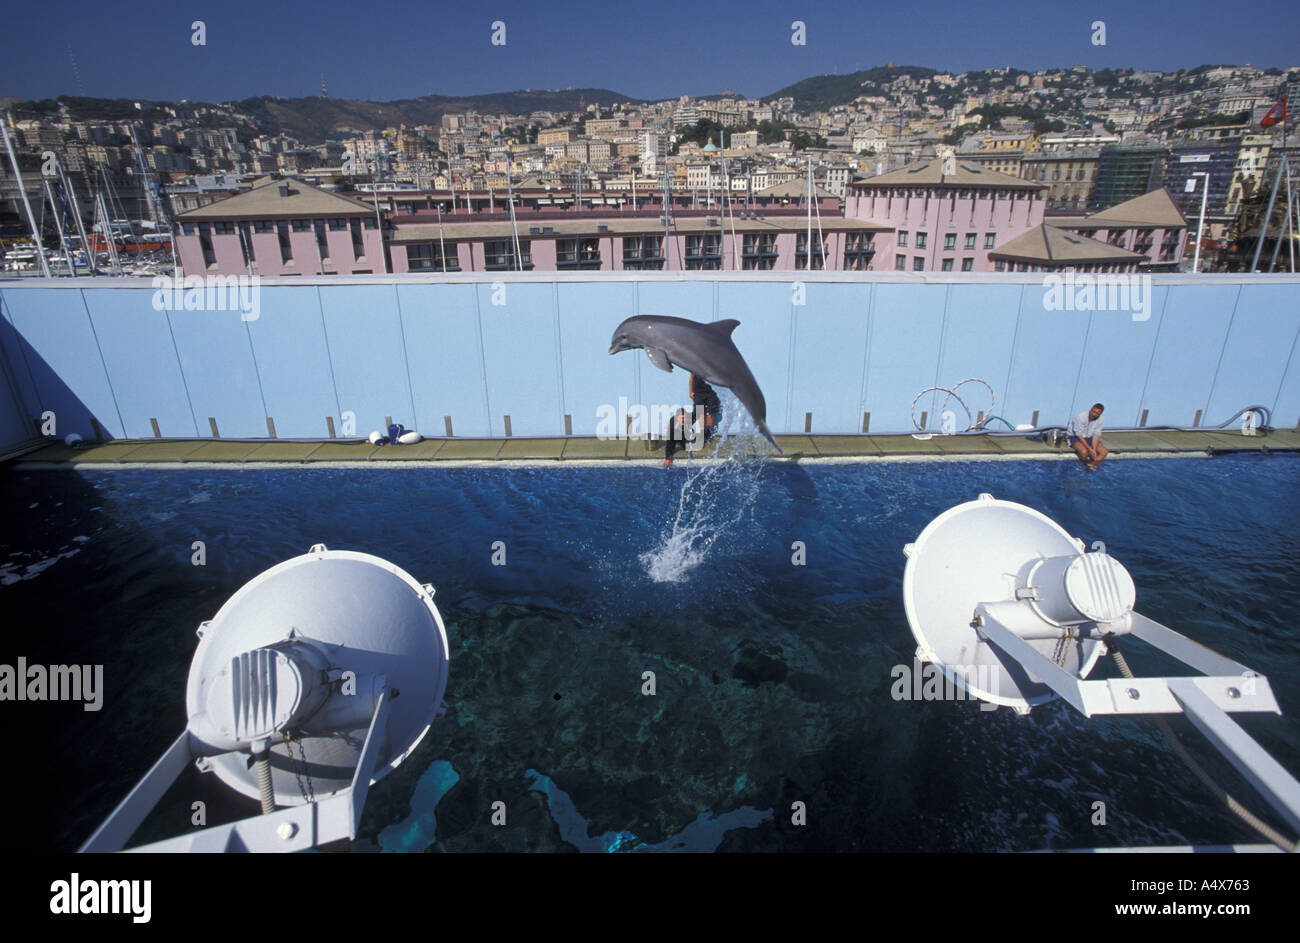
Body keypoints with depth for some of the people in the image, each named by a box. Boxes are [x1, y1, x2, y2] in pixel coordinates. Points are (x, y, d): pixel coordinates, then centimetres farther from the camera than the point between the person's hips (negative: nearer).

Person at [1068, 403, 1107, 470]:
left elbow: (1096, 436, -5)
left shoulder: (1099, 420, -8)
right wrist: (1090, 449, -25)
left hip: (1089, 438, 6)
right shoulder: (1081, 417, -25)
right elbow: (1079, 436, -22)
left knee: (1105, 452, -11)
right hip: (1075, 437, -6)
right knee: (1084, 452, -34)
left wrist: (1094, 450, -19)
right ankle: (1087, 464, -4)